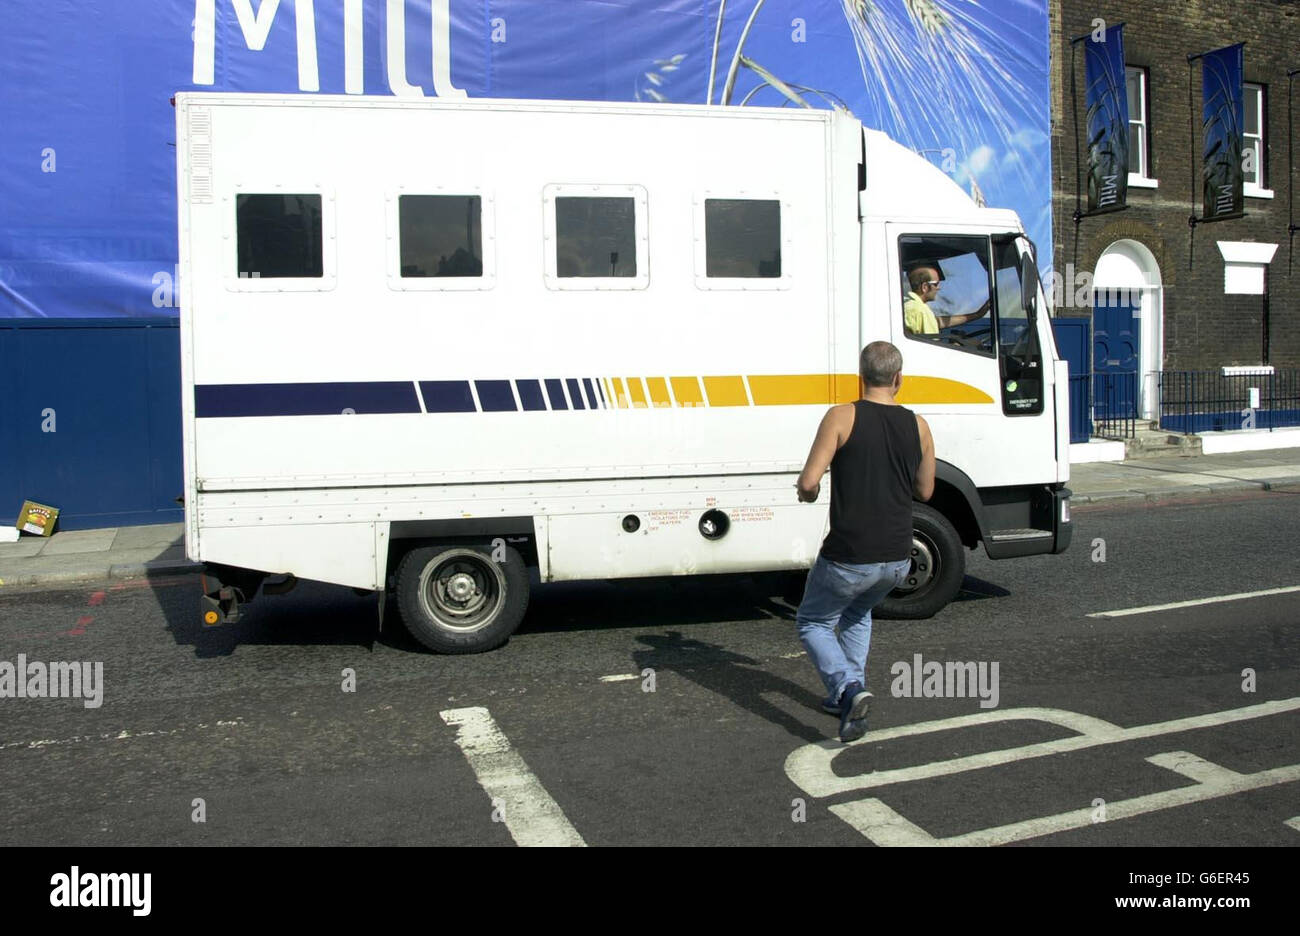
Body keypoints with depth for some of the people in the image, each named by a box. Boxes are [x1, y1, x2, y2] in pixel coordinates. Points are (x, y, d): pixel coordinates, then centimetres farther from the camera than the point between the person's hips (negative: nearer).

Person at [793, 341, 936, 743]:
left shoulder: (842, 417, -11)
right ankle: (849, 693, 28)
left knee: (813, 622, 16)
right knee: (858, 613, 33)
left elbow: (808, 482, -16)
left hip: (849, 558, -5)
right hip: (897, 560, 5)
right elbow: (925, 491, 15)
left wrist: (807, 493, 6)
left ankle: (848, 688, -7)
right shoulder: (918, 426, 3)